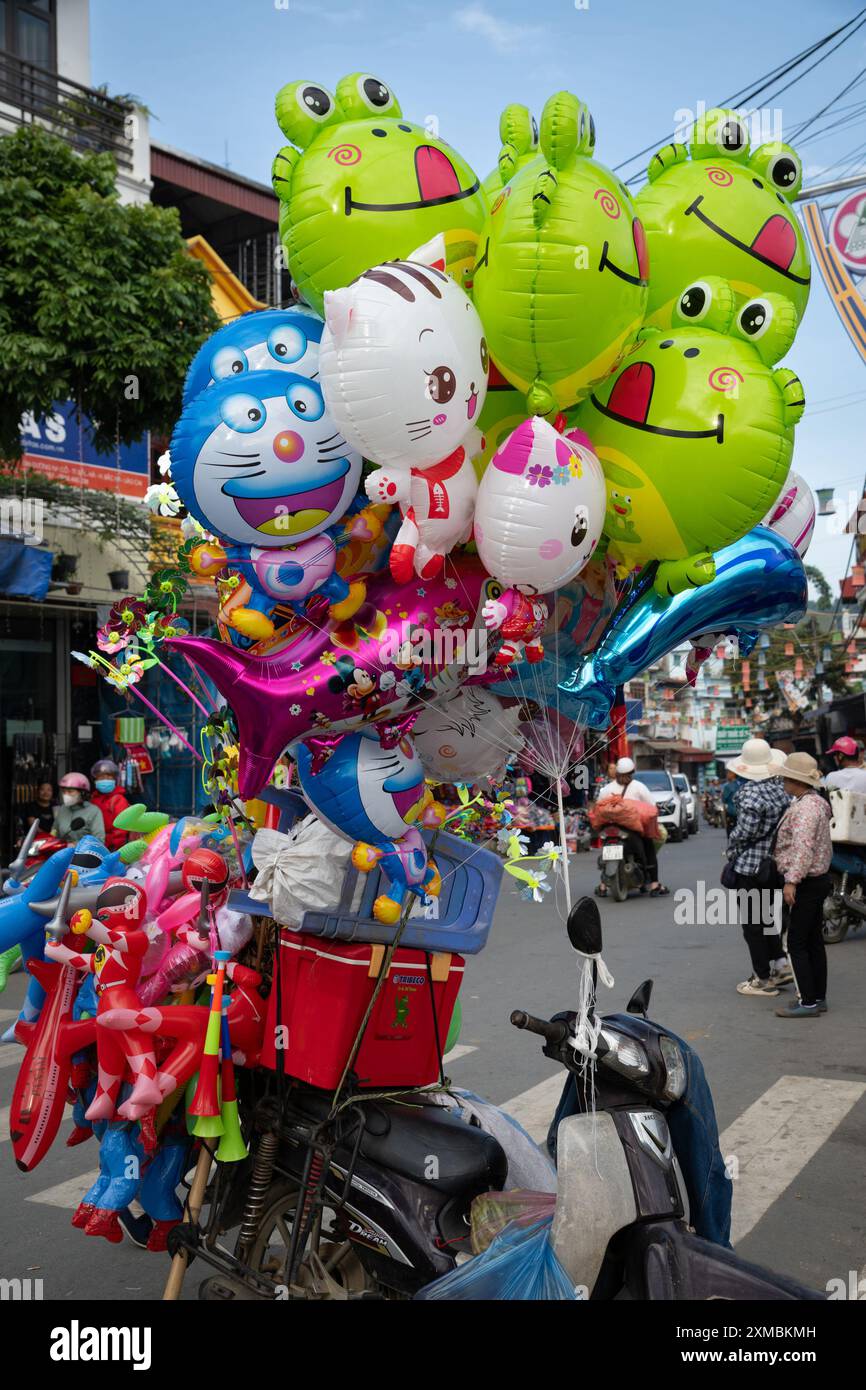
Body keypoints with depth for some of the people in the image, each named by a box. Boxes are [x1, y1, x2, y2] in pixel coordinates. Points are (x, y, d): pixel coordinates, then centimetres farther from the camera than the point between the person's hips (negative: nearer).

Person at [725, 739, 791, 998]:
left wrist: (731, 849, -4)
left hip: (749, 865, -8)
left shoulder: (750, 792, -21)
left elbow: (746, 830, -22)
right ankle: (781, 963, 22)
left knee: (752, 923, 4)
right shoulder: (779, 787, 2)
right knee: (764, 916, 24)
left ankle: (763, 979, 11)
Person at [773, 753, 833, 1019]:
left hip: (805, 884, -10)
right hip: (818, 879, 10)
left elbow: (803, 848, -30)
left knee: (797, 944, -5)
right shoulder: (816, 802, 13)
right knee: (814, 942, 14)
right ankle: (819, 998, 21)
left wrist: (792, 880, -32)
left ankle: (807, 1002, -2)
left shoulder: (806, 807, -20)